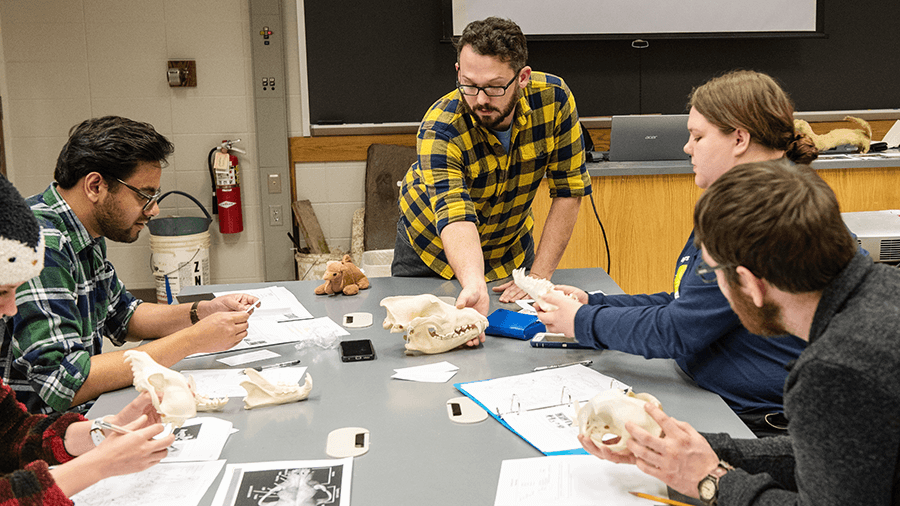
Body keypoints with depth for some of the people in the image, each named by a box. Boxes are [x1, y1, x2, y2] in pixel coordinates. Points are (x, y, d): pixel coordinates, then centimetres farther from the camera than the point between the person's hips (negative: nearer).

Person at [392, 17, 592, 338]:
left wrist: (539, 275, -23)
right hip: (435, 246, -2)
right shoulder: (440, 129, -34)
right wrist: (473, 286, -63)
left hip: (512, 243, 2)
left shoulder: (553, 98, -26)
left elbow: (568, 190, -19)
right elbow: (455, 218, -45)